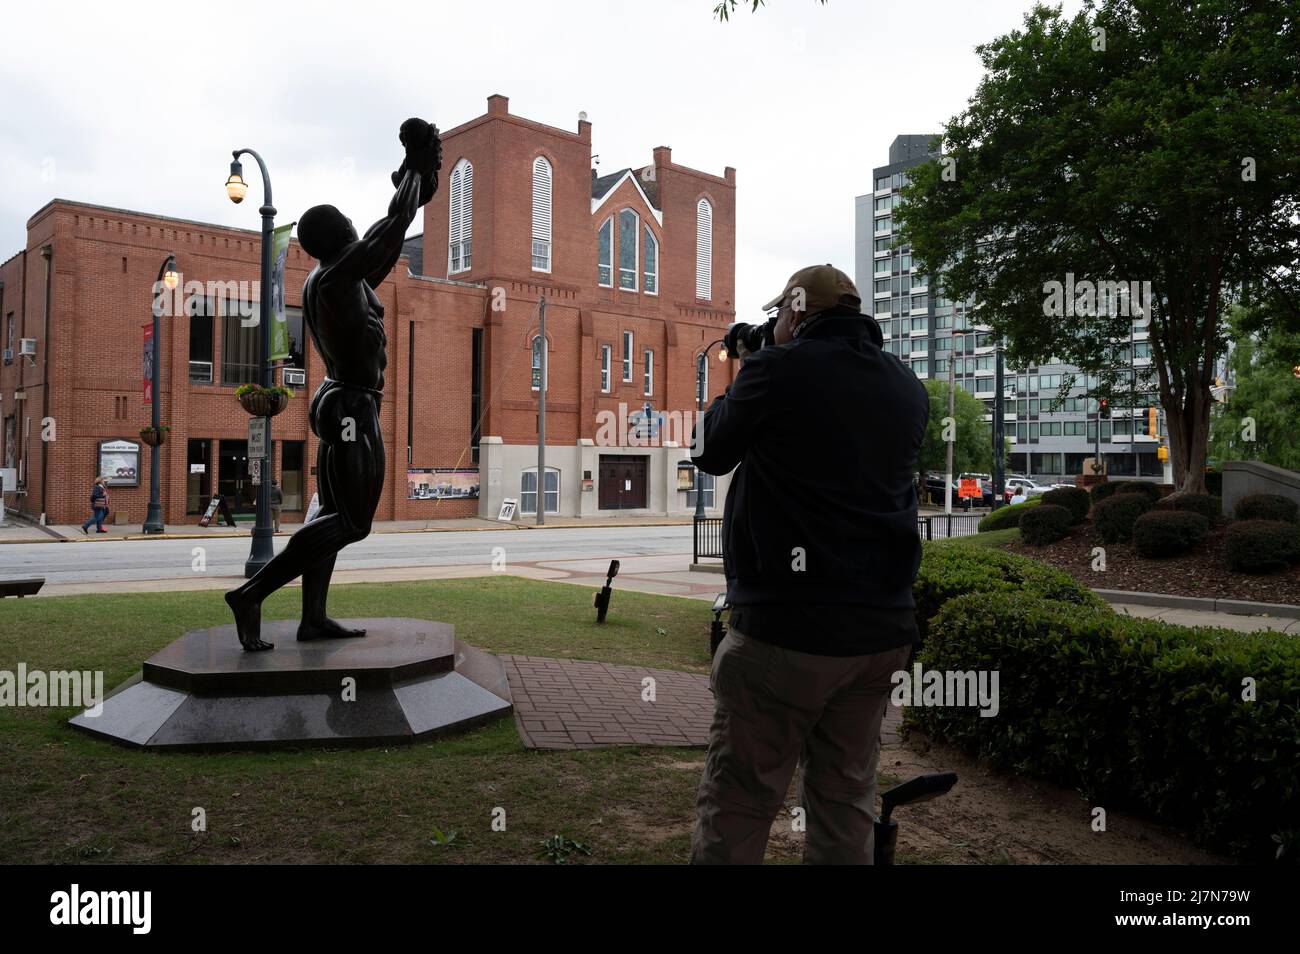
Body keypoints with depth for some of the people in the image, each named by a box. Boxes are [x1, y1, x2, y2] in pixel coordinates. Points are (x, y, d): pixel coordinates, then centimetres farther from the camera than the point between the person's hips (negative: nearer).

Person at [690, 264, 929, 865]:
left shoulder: (777, 369, -10)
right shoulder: (907, 387, 8)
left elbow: (710, 454, 4)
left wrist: (739, 382, 19)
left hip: (786, 630, -6)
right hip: (881, 630, 7)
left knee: (734, 810, 4)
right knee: (845, 805, 16)